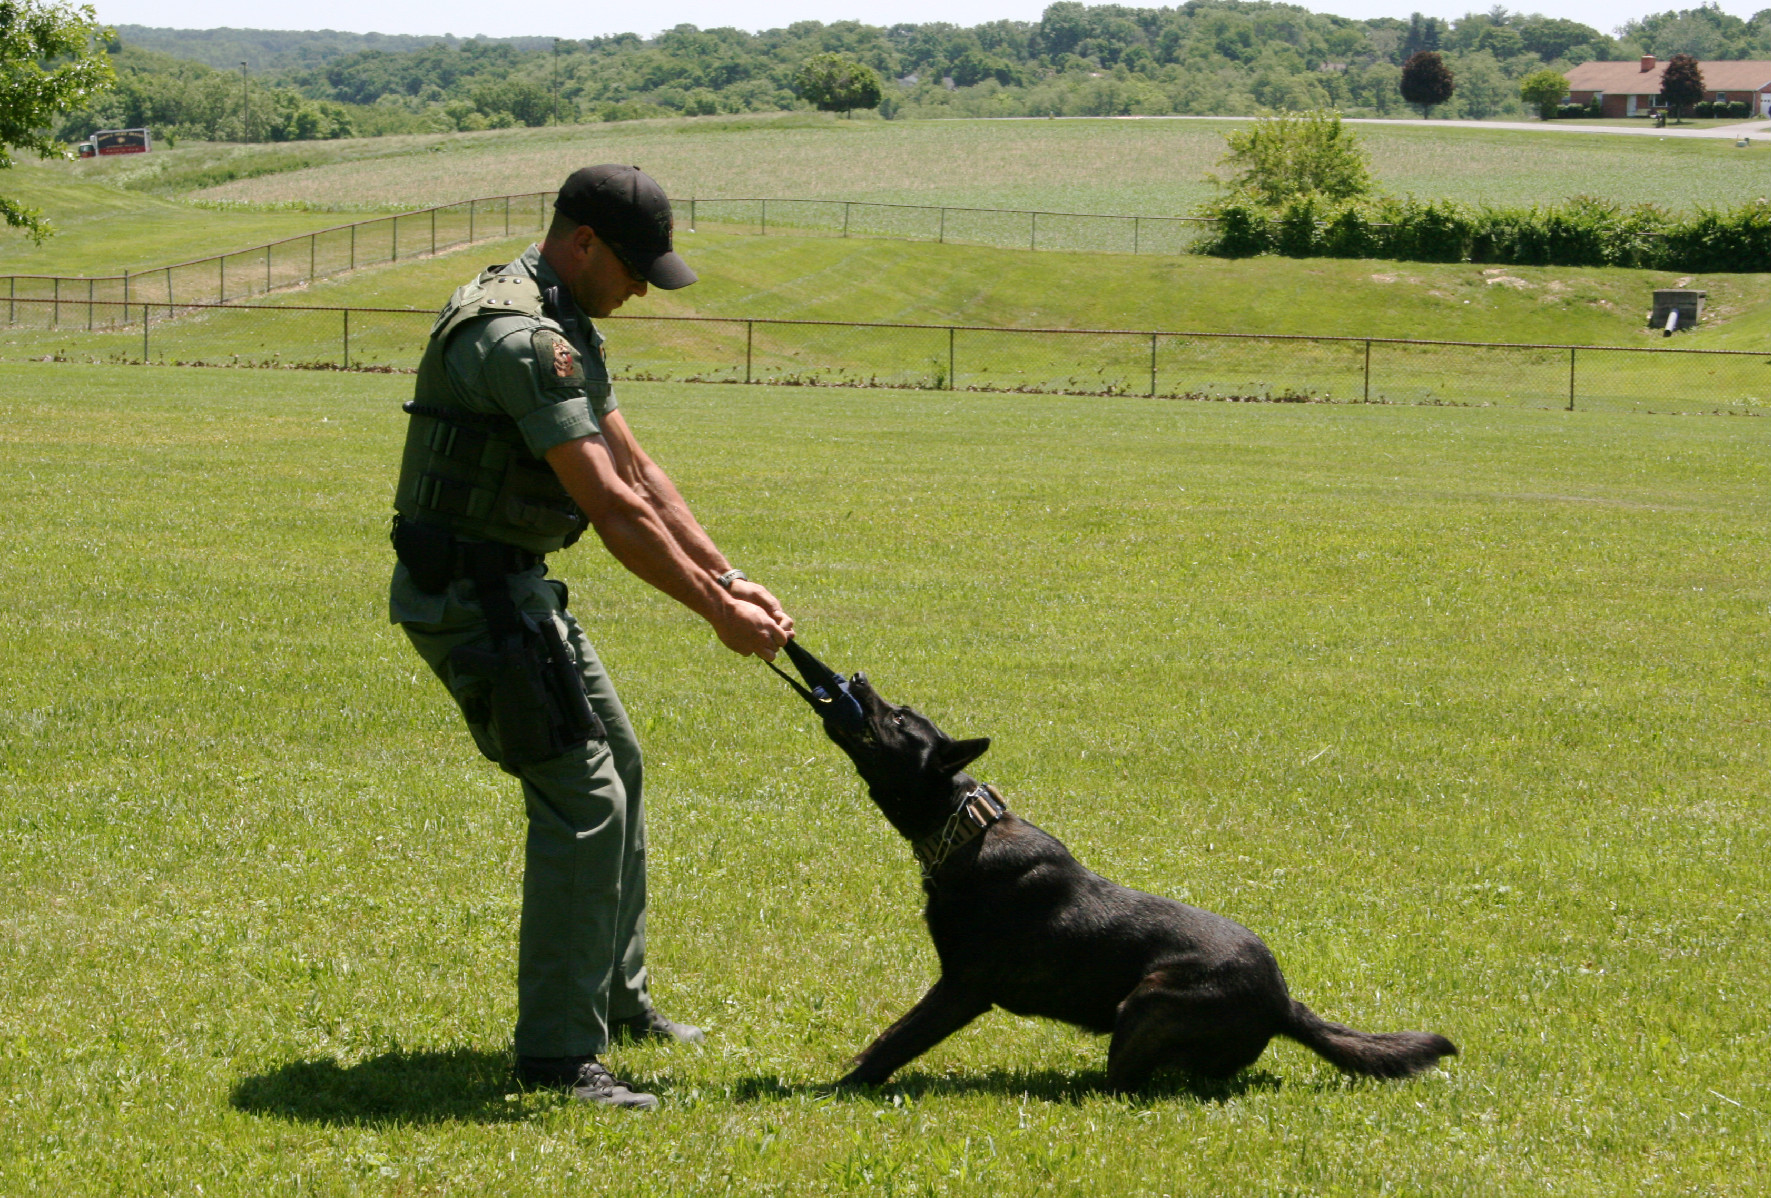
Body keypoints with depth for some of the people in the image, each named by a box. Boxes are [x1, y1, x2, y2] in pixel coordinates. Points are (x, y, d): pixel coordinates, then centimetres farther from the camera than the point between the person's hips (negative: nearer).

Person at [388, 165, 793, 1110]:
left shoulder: (563, 327, 11)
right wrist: (716, 614, -18)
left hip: (513, 587, 11)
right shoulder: (523, 338, -24)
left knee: (615, 762, 22)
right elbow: (614, 509, -25)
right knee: (582, 798, -13)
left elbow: (636, 468, 15)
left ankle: (616, 1002, 34)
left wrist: (727, 576, 10)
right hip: (471, 595, -11)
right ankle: (556, 1051, -9)